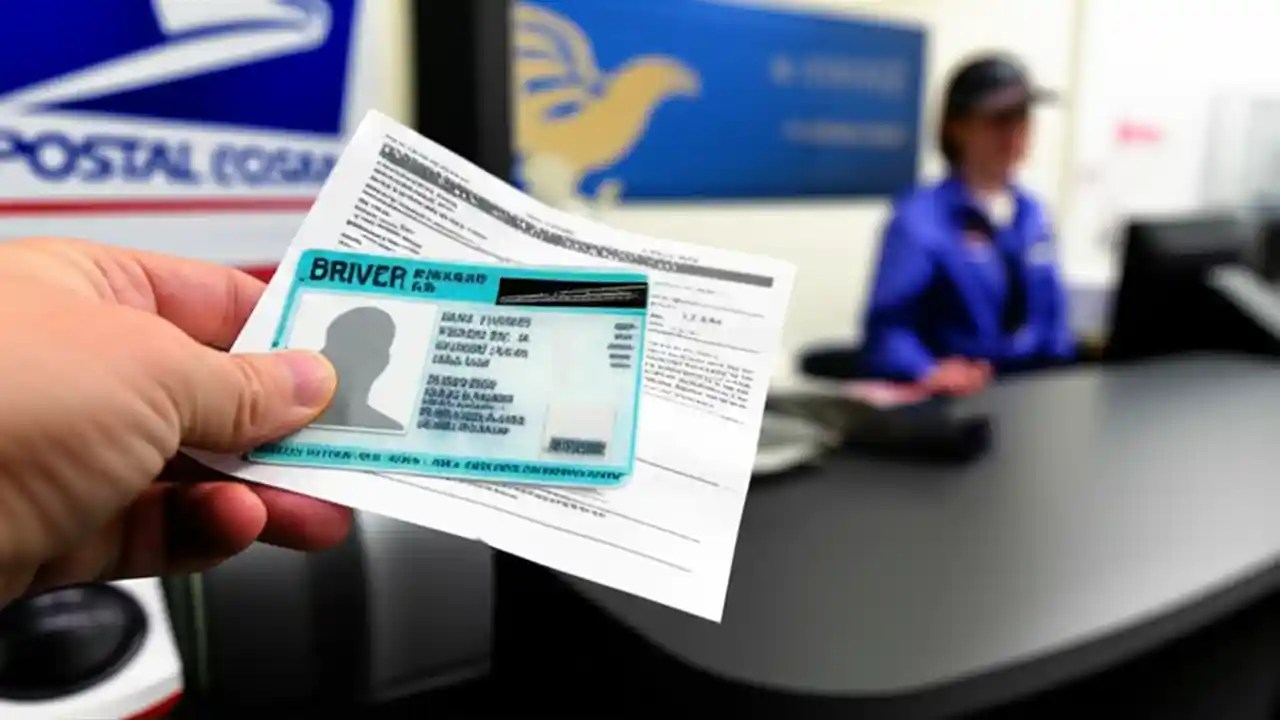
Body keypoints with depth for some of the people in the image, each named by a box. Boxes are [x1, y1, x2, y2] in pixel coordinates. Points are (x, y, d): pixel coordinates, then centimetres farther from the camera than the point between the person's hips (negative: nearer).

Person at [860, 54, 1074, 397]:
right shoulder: (918, 219, -9)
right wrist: (929, 374, -36)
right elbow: (889, 326, -18)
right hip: (963, 393, -6)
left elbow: (1051, 315, 20)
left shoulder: (1033, 213, 14)